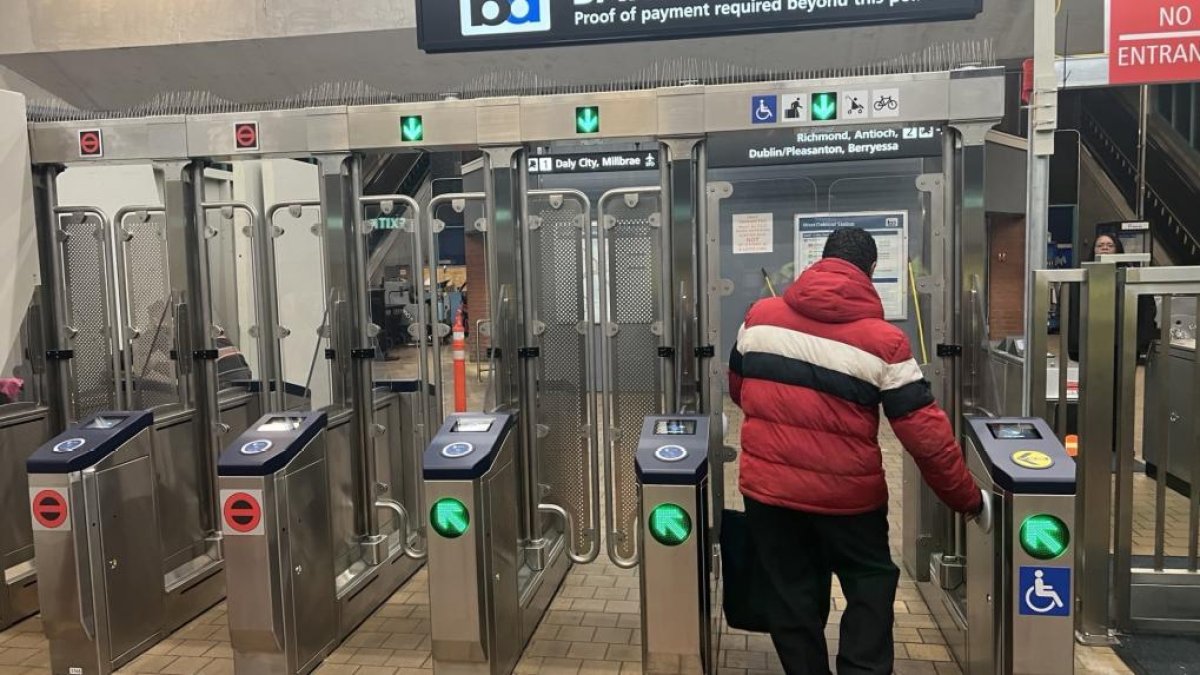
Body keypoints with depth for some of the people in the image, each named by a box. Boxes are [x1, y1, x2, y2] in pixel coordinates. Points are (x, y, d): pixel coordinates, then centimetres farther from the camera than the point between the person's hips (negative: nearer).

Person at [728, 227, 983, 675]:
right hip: (847, 494, -2)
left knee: (792, 597, 17)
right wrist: (968, 499, 3)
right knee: (870, 586, 21)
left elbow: (738, 389, 15)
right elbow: (925, 434, -10)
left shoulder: (760, 317, -1)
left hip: (767, 486, 3)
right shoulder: (884, 341, -11)